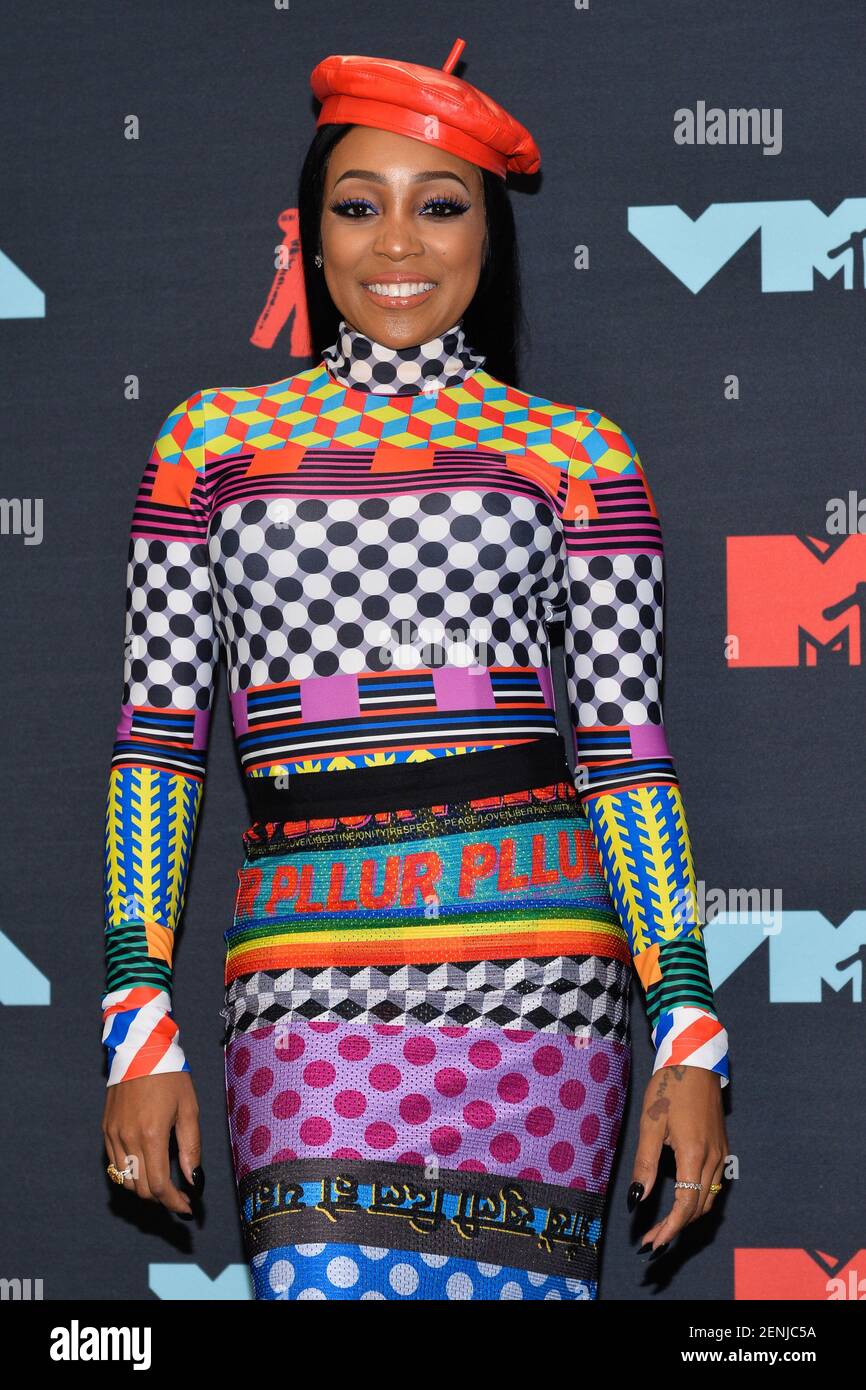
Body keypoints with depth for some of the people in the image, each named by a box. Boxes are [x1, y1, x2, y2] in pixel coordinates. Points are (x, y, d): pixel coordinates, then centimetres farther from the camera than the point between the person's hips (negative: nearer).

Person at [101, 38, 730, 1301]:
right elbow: (156, 735, 10)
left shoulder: (578, 455, 9)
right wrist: (138, 1022, 3)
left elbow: (626, 748, 7)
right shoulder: (215, 438, 12)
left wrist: (691, 1034, 0)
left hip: (533, 959, 0)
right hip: (307, 972, 0)